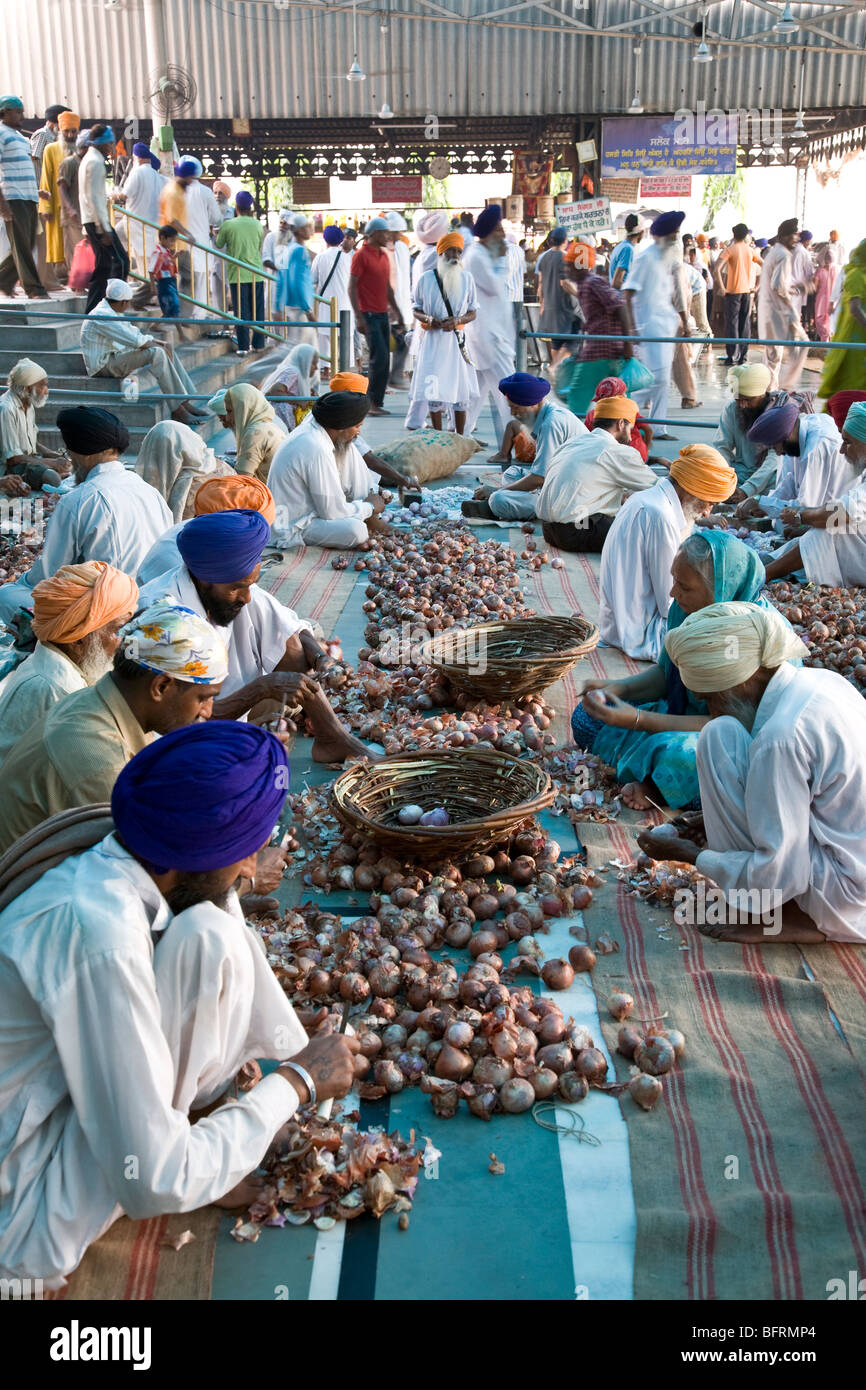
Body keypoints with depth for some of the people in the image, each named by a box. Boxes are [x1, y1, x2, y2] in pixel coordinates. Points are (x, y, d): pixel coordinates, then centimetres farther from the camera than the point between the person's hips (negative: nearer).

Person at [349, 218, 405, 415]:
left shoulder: (384, 255, 16)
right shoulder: (361, 255, -7)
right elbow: (352, 288, -11)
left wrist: (397, 312, 20)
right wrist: (359, 317, -17)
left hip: (383, 314, 8)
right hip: (369, 315, -8)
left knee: (384, 361, 5)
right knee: (379, 357, -14)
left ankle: (376, 403, 10)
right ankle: (370, 401, -5)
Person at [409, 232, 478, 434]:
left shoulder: (467, 279, 5)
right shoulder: (426, 279, 1)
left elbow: (472, 312, 8)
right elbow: (416, 309, 8)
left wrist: (457, 320, -14)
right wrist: (429, 319, -14)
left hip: (457, 339, 1)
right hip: (432, 341, -1)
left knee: (461, 391, 4)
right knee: (433, 390, 0)